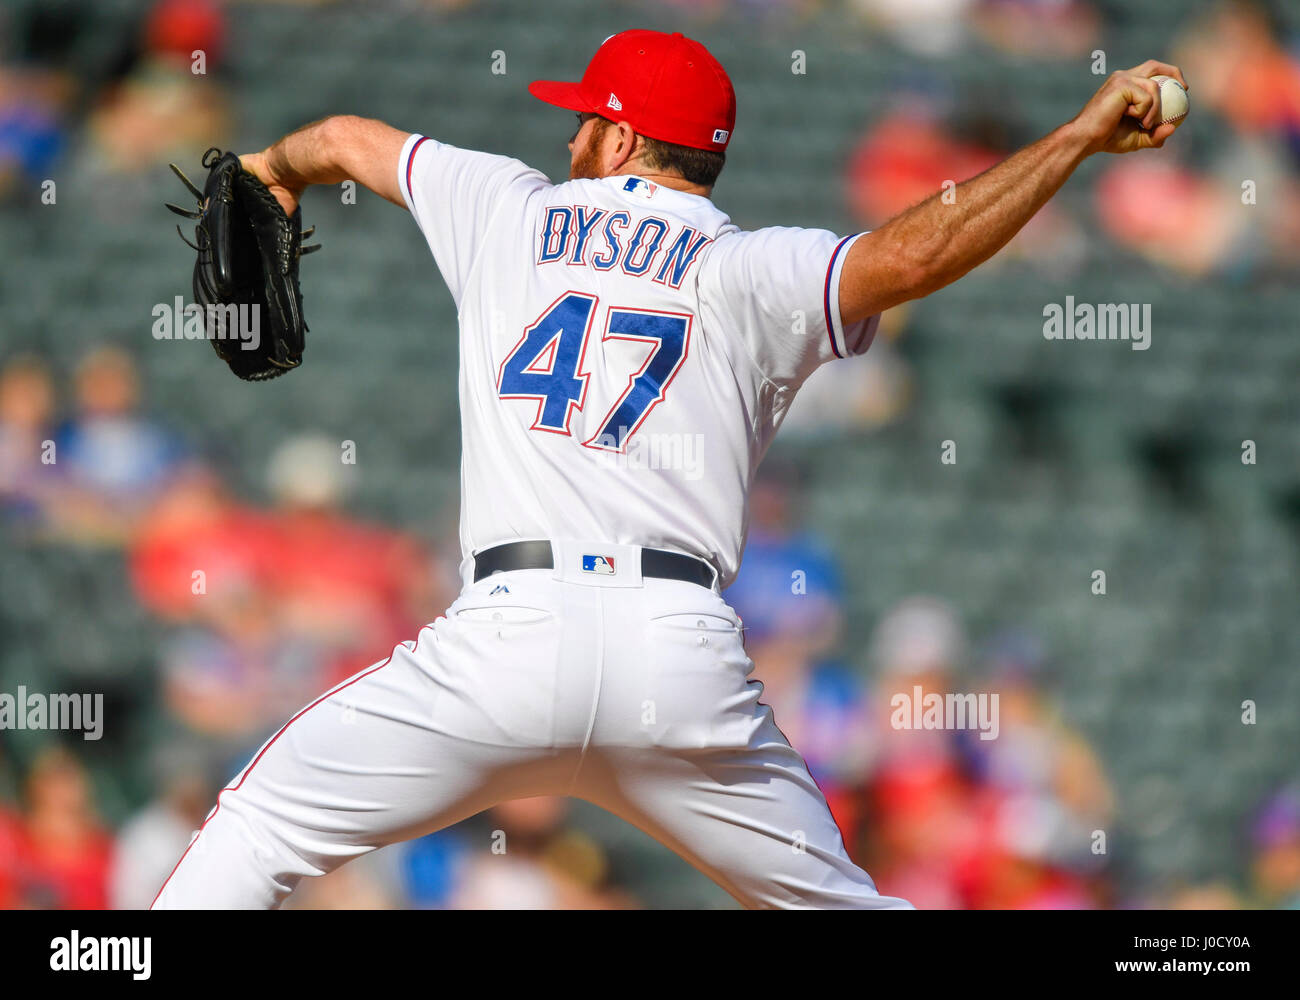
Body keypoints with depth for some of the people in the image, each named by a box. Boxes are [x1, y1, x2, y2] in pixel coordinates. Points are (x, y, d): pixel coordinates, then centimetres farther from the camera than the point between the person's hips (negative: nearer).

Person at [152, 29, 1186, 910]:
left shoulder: (512, 211, 18)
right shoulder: (759, 273, 10)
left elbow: (345, 139, 36)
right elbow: (911, 254, -9)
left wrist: (277, 168, 59)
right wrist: (1082, 135, -2)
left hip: (510, 633, 0)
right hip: (685, 659, 0)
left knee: (263, 823, 12)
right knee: (831, 898, 14)